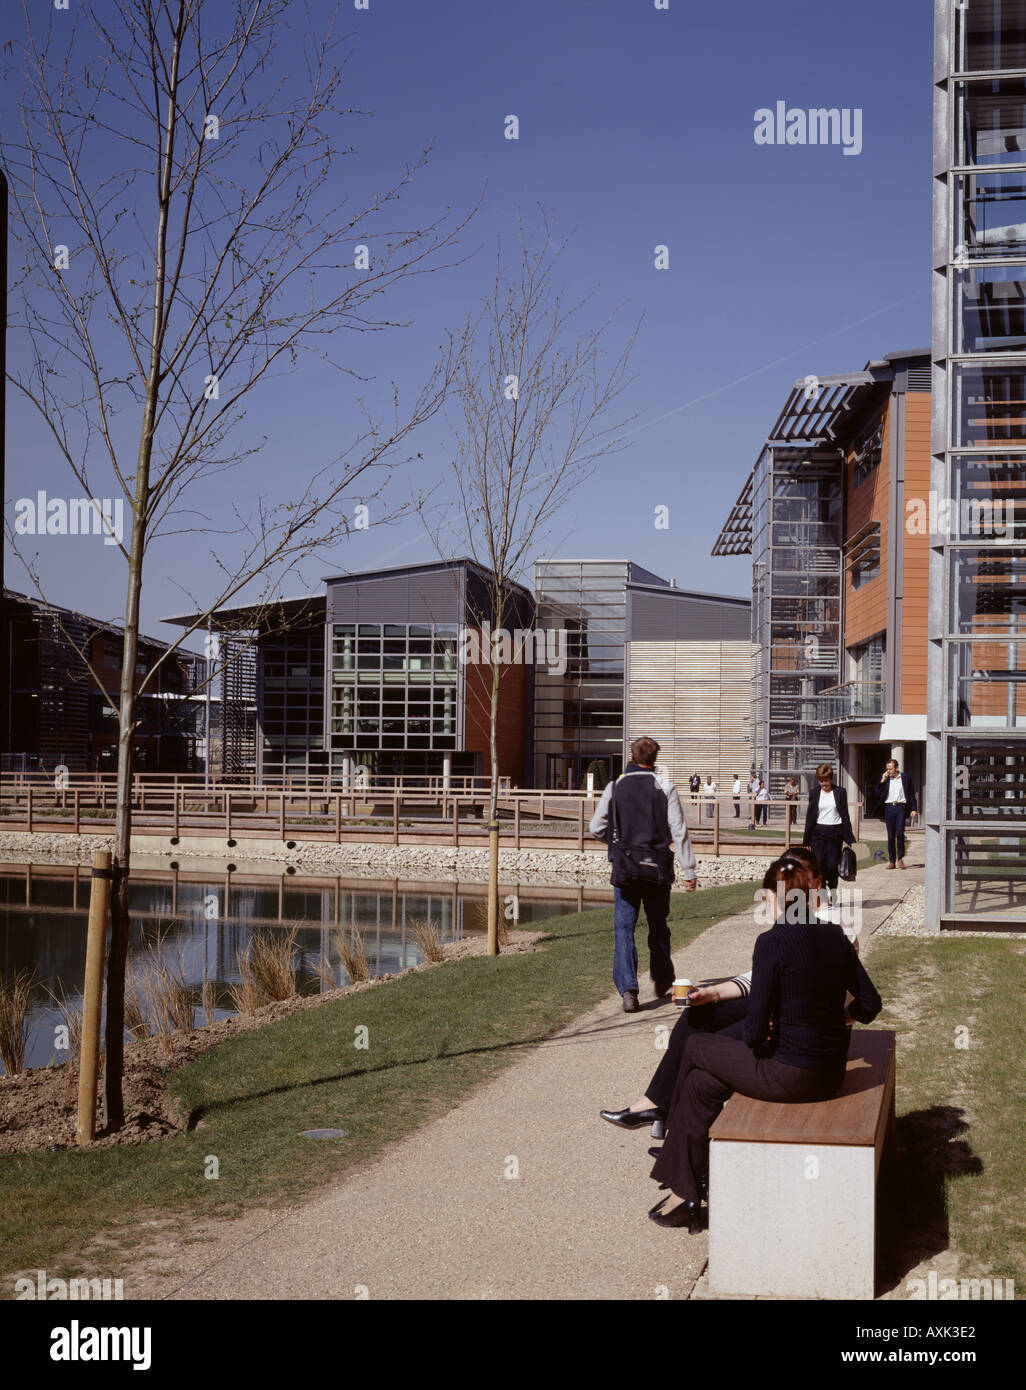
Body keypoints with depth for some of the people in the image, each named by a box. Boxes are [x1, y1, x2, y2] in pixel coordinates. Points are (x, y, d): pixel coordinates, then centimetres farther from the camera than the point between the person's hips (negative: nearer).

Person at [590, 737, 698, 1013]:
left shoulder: (615, 787, -1)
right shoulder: (665, 788, -4)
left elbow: (596, 827, 3)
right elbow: (679, 831, -7)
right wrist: (689, 871, -3)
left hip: (625, 868, 0)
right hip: (658, 867, 0)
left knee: (624, 928, 1)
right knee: (658, 926, 17)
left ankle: (628, 990, -10)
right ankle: (662, 981, 32)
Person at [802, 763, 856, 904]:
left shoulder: (840, 792, 2)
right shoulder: (814, 793, 6)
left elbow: (845, 815, 5)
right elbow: (810, 816, 8)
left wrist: (849, 837, 3)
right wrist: (807, 839, 6)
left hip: (835, 831, -1)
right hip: (818, 832, 1)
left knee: (832, 865, -2)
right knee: (818, 864, -7)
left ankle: (833, 890, 20)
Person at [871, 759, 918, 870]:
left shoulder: (905, 777, 6)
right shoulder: (885, 779, 10)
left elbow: (911, 794, 9)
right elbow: (877, 794, 5)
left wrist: (913, 809, 2)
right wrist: (882, 781, -4)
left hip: (901, 807, -2)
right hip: (888, 807, 2)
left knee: (900, 833, -11)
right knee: (890, 835, 2)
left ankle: (900, 858, 5)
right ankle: (892, 861, 6)